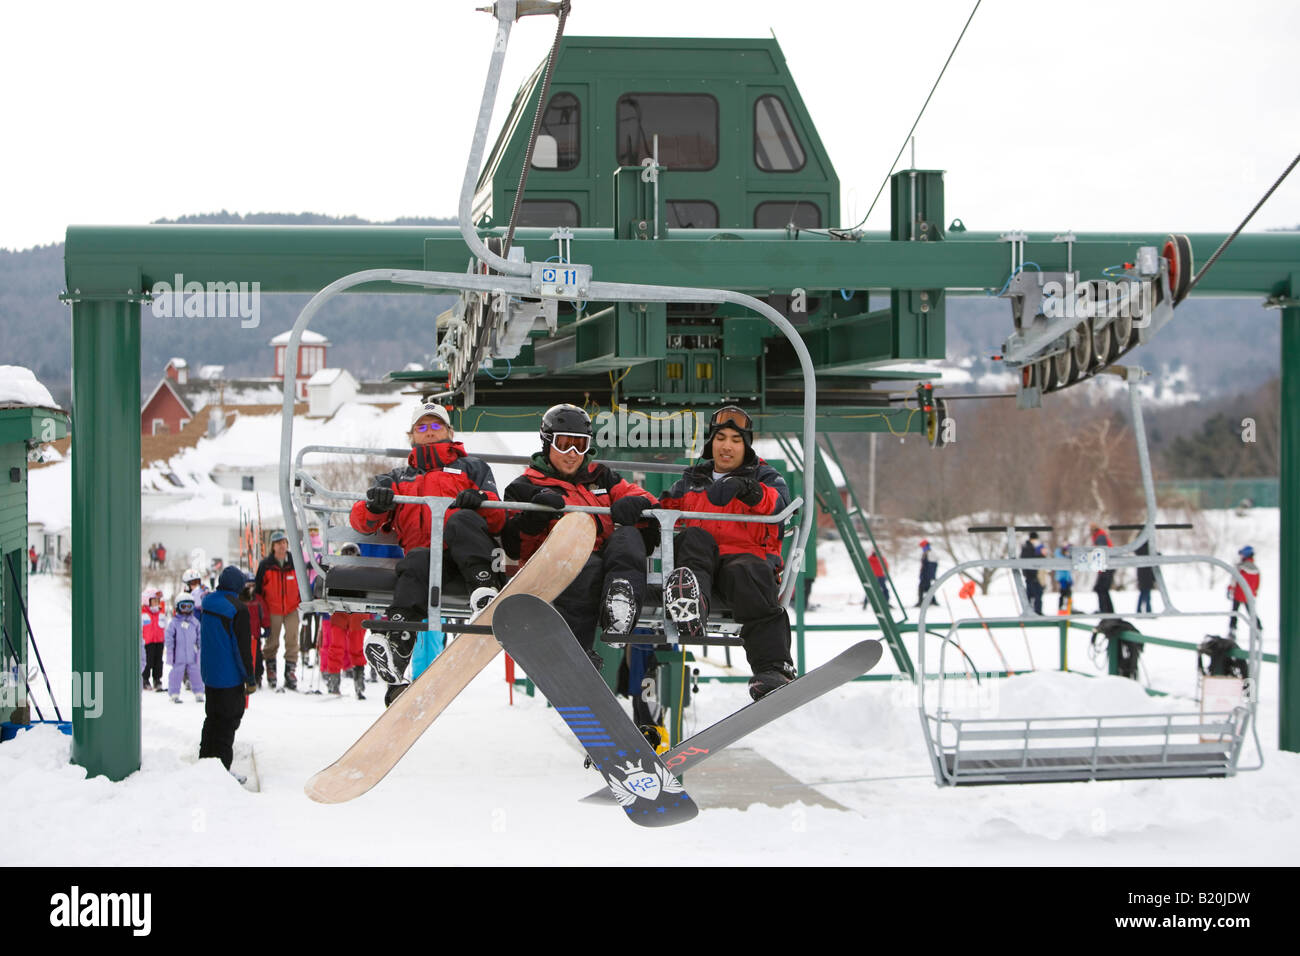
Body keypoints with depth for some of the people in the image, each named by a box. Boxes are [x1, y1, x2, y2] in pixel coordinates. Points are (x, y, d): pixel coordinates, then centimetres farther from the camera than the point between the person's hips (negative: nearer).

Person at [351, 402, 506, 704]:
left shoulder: (472, 468, 31)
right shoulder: (395, 479, 35)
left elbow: (499, 521, 16)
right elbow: (361, 521, 18)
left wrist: (480, 502, -8)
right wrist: (374, 506, -7)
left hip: (468, 554, 0)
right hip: (423, 552, 1)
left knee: (462, 520, -34)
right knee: (418, 561, -37)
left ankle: (485, 590, -59)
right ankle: (396, 635, -62)